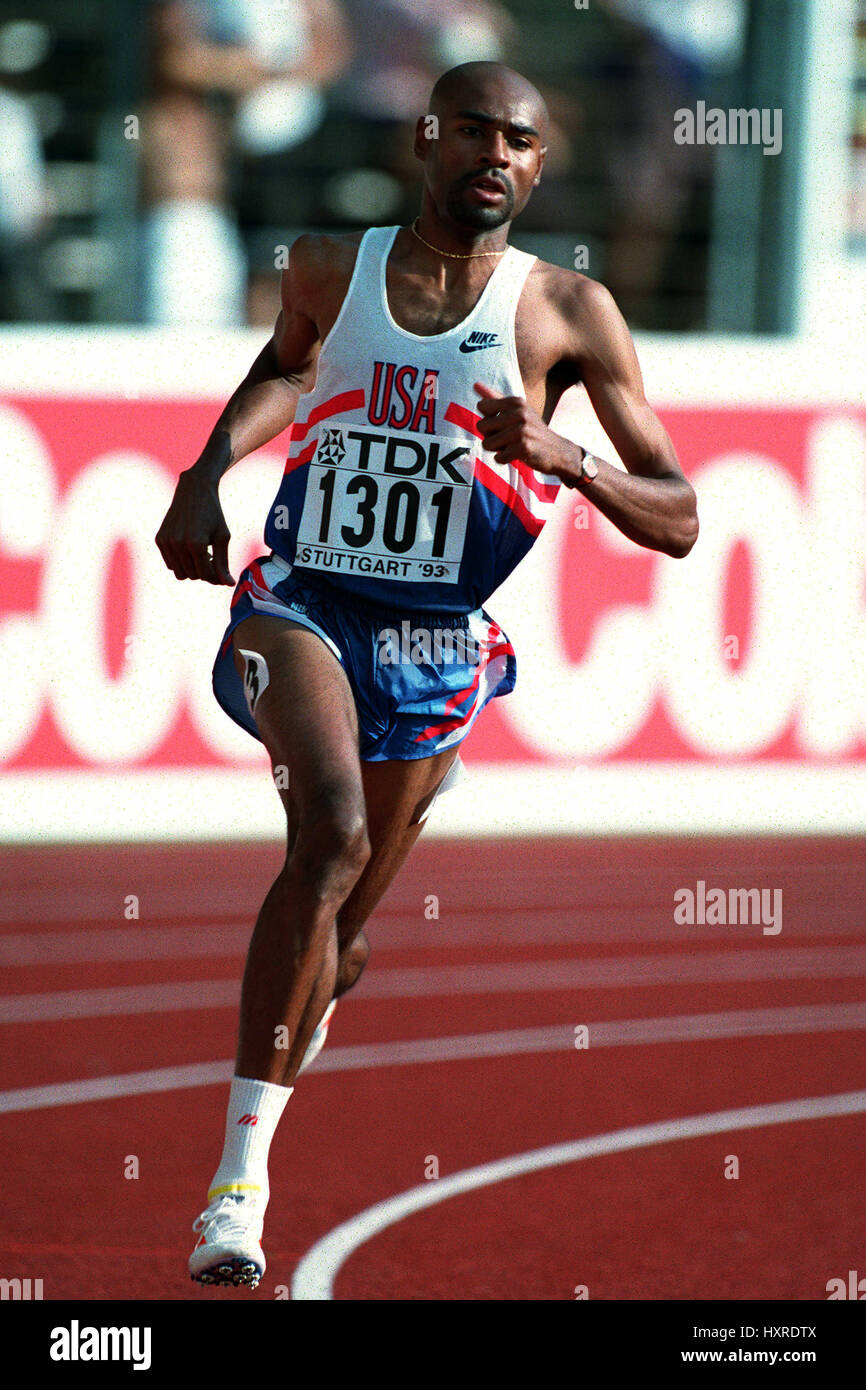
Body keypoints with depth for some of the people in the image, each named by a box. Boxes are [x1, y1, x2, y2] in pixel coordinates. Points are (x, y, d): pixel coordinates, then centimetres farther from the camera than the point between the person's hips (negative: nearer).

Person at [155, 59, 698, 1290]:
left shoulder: (567, 312, -3)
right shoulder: (331, 268, 3)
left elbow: (676, 522, -3)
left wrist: (558, 457, -19)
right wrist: (205, 476, 13)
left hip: (434, 647, 1)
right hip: (302, 603, -1)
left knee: (337, 948, 8)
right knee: (334, 831, -30)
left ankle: (242, 1181, 37)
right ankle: (244, 1171, -32)